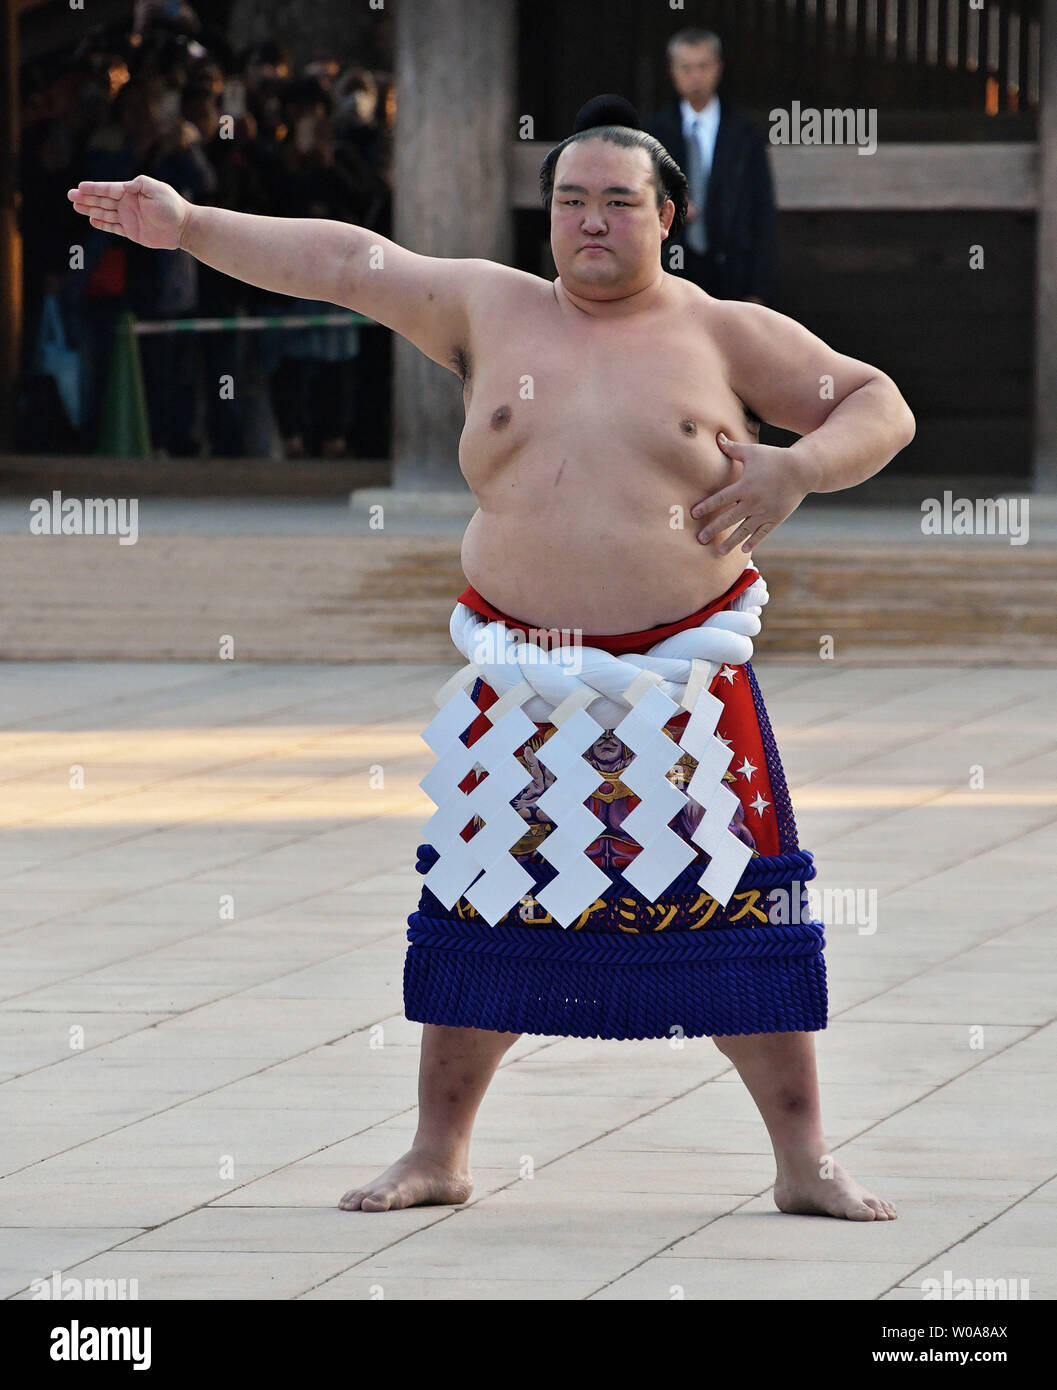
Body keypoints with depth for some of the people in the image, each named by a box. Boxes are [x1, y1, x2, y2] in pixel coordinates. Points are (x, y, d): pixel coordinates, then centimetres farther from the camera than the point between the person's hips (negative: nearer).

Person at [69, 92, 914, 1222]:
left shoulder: (726, 335, 3)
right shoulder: (491, 311, 9)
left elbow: (880, 406, 5)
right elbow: (344, 261, 9)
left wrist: (797, 469, -14)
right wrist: (191, 226, 4)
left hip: (686, 684, -2)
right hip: (521, 690, 2)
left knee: (736, 915, -3)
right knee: (482, 906, 6)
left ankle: (804, 1161, 6)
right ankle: (438, 1152, 20)